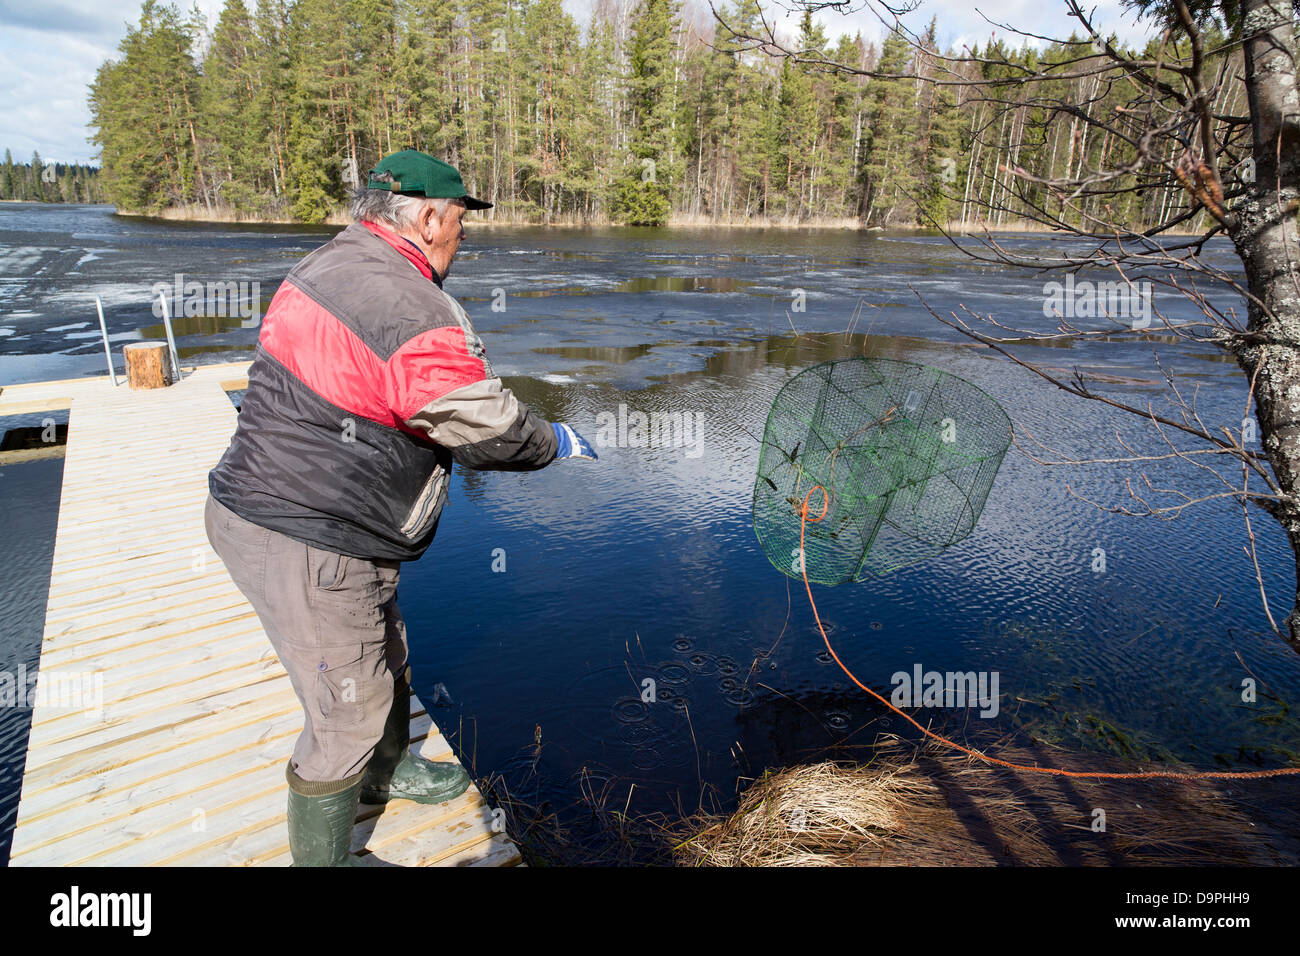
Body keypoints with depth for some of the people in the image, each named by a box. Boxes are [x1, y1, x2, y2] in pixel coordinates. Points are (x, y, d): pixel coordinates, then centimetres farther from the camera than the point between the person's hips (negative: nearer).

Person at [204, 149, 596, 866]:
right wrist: (557, 444, 3)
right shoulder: (412, 314, -26)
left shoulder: (334, 263, 7)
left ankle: (388, 771, 54)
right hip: (304, 549, -11)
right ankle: (322, 858, 29)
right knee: (349, 712, 6)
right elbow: (490, 426, -16)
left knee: (385, 659, 28)